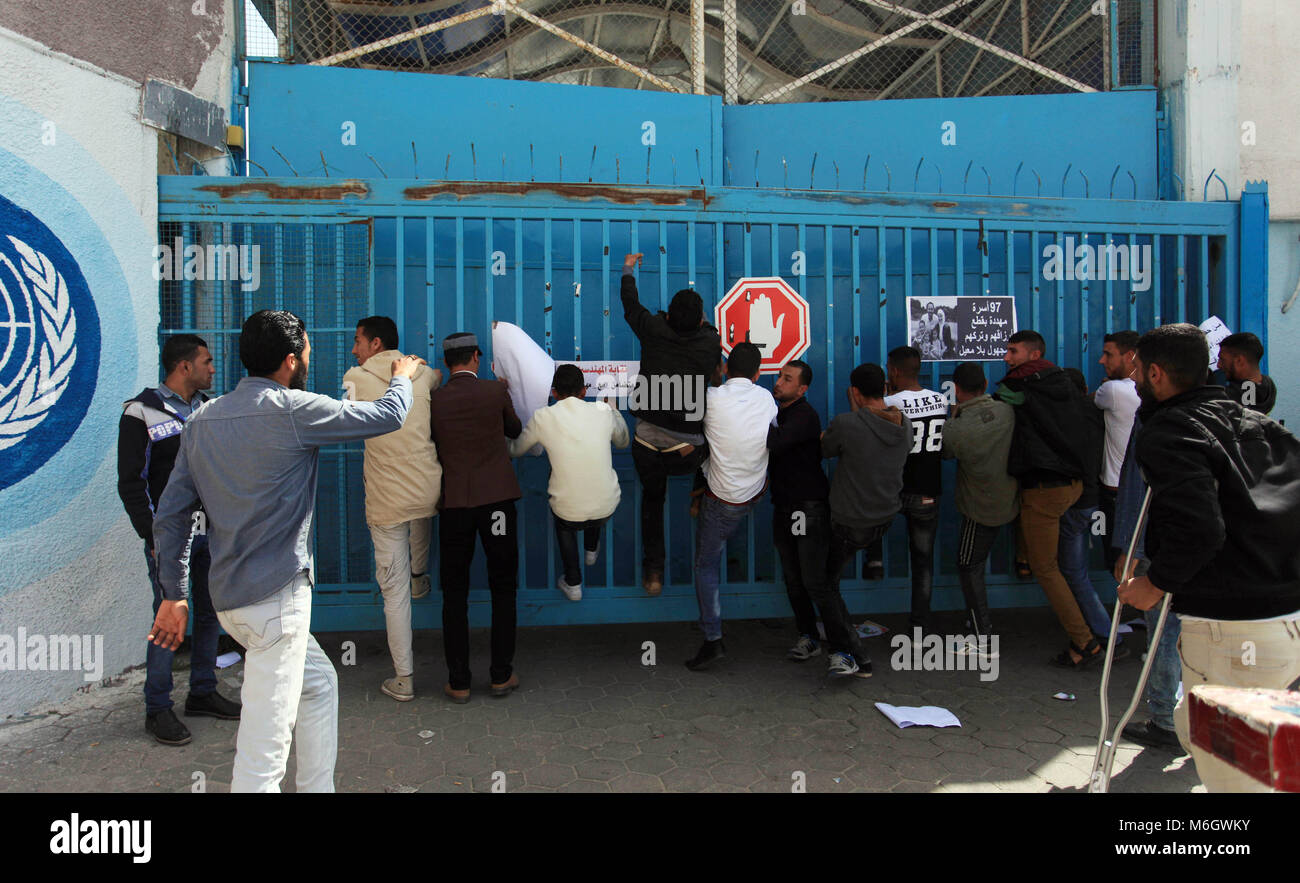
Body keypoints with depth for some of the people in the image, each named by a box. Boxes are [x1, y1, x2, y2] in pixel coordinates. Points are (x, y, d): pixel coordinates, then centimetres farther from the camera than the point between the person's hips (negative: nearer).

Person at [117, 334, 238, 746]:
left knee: (210, 613, 12)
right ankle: (158, 709, 11)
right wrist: (153, 537, -12)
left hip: (211, 532, 6)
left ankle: (203, 693, 26)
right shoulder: (141, 413, -7)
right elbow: (131, 483, -8)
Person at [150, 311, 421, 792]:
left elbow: (170, 514, 11)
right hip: (277, 596, -9)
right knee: (263, 753, -1)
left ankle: (317, 787, 35)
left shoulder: (202, 420, 9)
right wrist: (401, 378, 17)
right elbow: (389, 416, -5)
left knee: (319, 683, 26)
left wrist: (173, 593, 17)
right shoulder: (293, 410, -13)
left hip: (231, 597, 9)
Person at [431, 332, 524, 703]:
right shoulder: (496, 391, -3)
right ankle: (501, 675, 15)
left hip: (453, 503, 1)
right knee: (503, 589, 11)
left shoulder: (434, 400, -1)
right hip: (496, 498, -1)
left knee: (455, 593, 9)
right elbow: (515, 430, 13)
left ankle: (458, 682, 12)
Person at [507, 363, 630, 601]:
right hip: (607, 509, 2)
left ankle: (573, 583, 37)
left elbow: (516, 450, 10)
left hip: (569, 512, -2)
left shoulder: (543, 417, -9)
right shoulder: (603, 411, -5)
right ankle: (591, 550, 56)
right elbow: (623, 442, 16)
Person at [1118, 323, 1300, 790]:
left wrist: (1156, 583, -8)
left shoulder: (1167, 433, -10)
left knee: (1229, 774, 4)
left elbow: (1198, 530, -23)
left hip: (1231, 634, -9)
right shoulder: (1255, 421, 14)